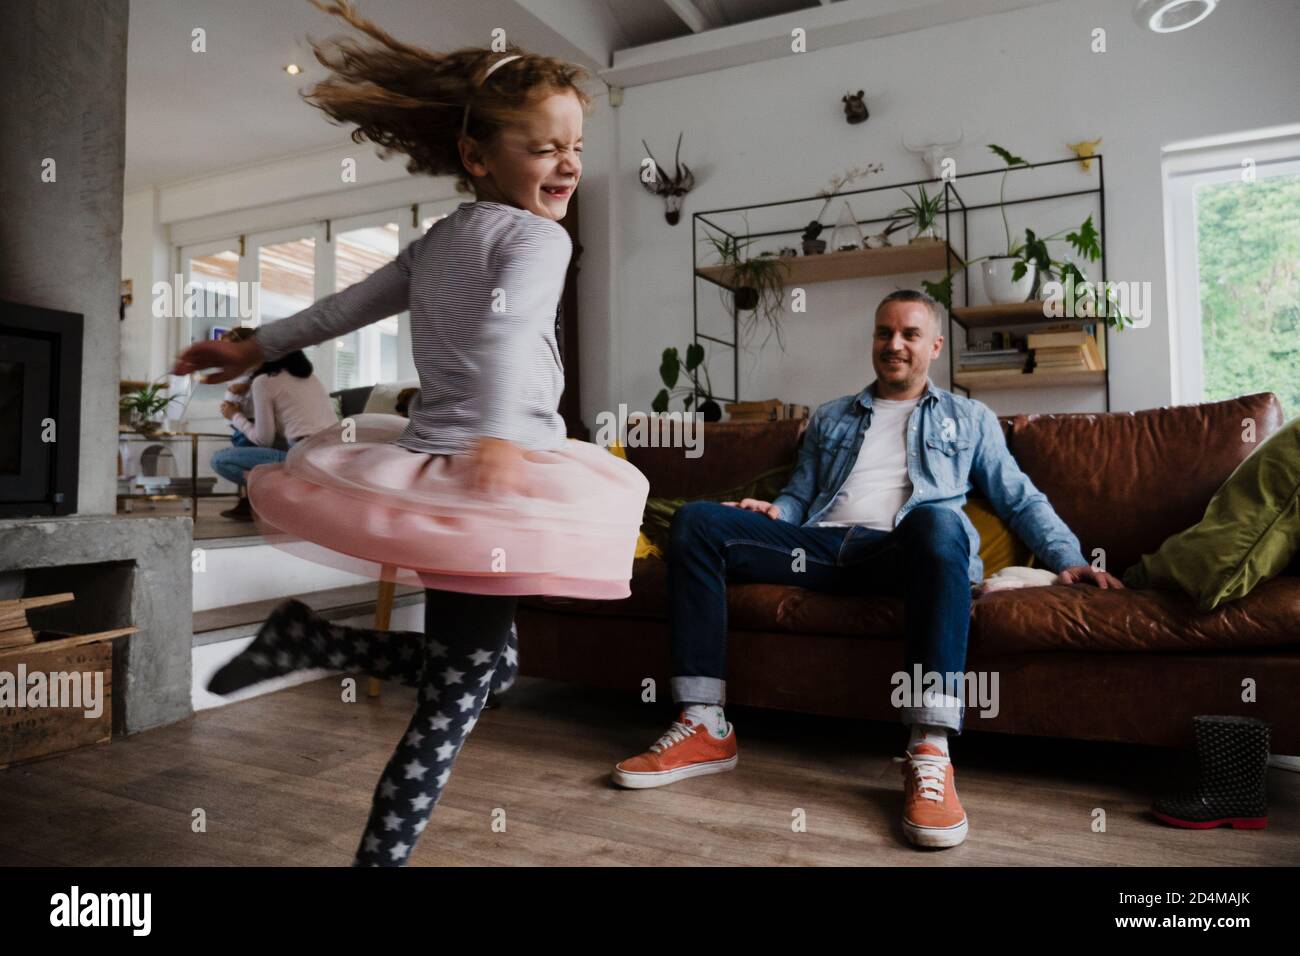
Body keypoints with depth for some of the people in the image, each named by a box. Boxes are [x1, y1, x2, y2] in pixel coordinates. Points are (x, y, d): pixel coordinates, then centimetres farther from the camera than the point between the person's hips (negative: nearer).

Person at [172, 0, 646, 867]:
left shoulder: (437, 242, 19)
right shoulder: (539, 237, -4)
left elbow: (345, 306, 27)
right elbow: (506, 329, -24)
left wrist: (255, 350, 38)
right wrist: (498, 436, -36)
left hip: (425, 467, 9)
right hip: (496, 482, -8)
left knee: (484, 661, 23)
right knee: (454, 701, 2)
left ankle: (302, 638, 20)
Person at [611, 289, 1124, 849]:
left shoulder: (970, 418, 26)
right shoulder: (830, 418, 30)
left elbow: (1020, 501, 21)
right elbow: (799, 496, 25)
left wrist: (1067, 557, 4)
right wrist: (772, 513, 2)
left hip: (905, 551, -2)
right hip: (824, 545, 3)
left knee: (938, 520, -41)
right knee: (696, 521, -20)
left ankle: (930, 752, -42)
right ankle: (705, 726, -23)